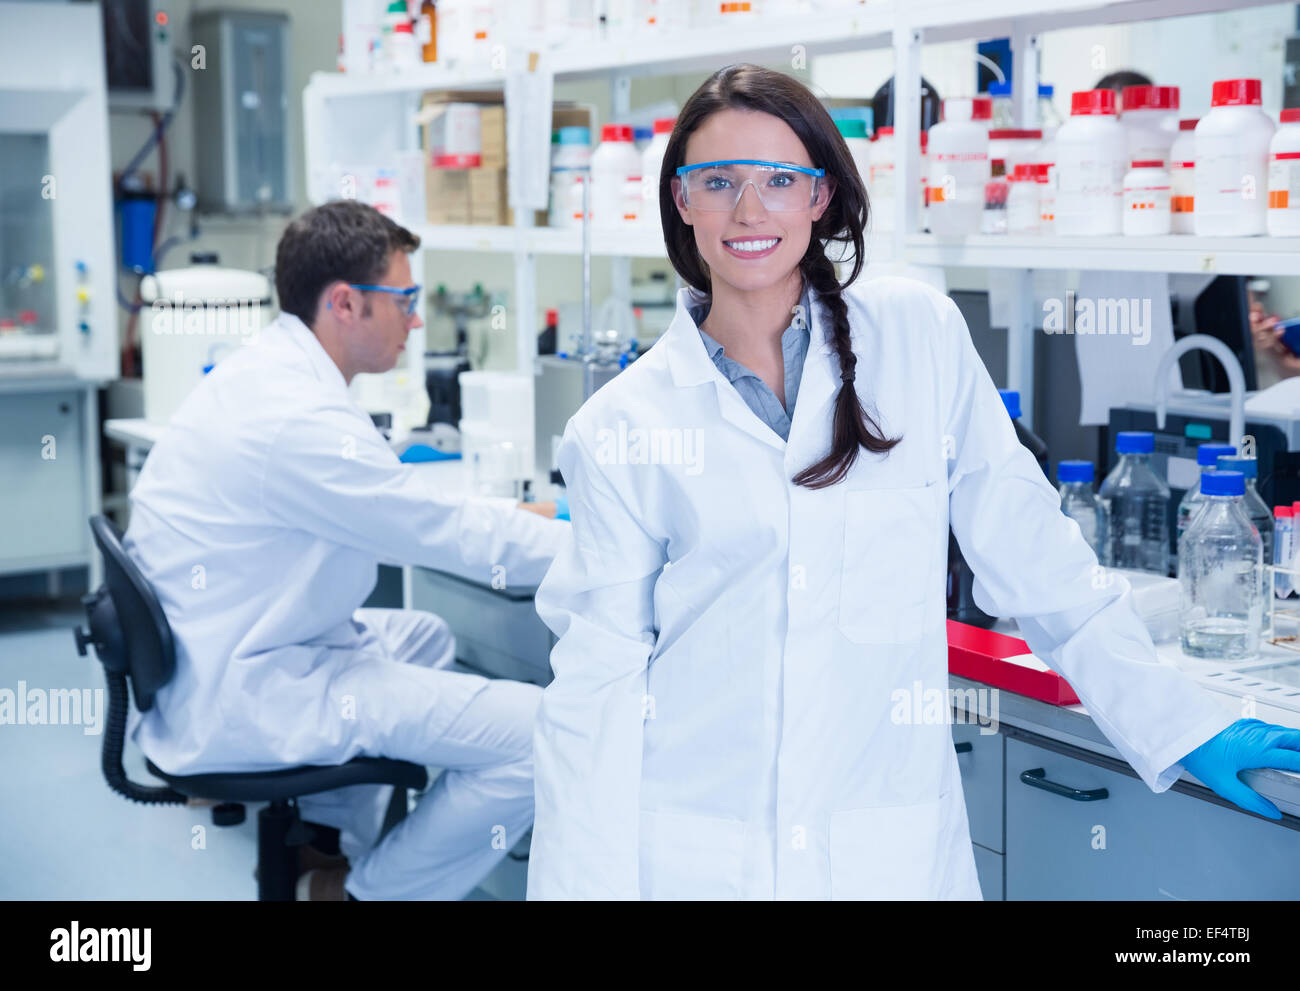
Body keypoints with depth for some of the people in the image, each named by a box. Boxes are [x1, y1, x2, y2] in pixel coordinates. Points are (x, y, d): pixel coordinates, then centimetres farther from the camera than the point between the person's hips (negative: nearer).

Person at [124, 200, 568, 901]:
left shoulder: (264, 371, 8)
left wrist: (523, 516, 17)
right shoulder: (297, 417, -23)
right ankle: (361, 891, 3)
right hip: (238, 700, -11)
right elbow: (461, 540, -17)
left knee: (427, 636, 31)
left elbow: (405, 510, 20)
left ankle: (328, 842, 25)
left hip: (208, 656, 11)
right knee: (534, 733, -16)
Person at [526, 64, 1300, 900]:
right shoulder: (620, 427, -1)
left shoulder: (920, 335, 0)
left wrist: (1183, 725, 3)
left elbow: (1031, 552, 4)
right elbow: (598, 675, -2)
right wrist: (579, 884, -7)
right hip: (687, 856, 0)